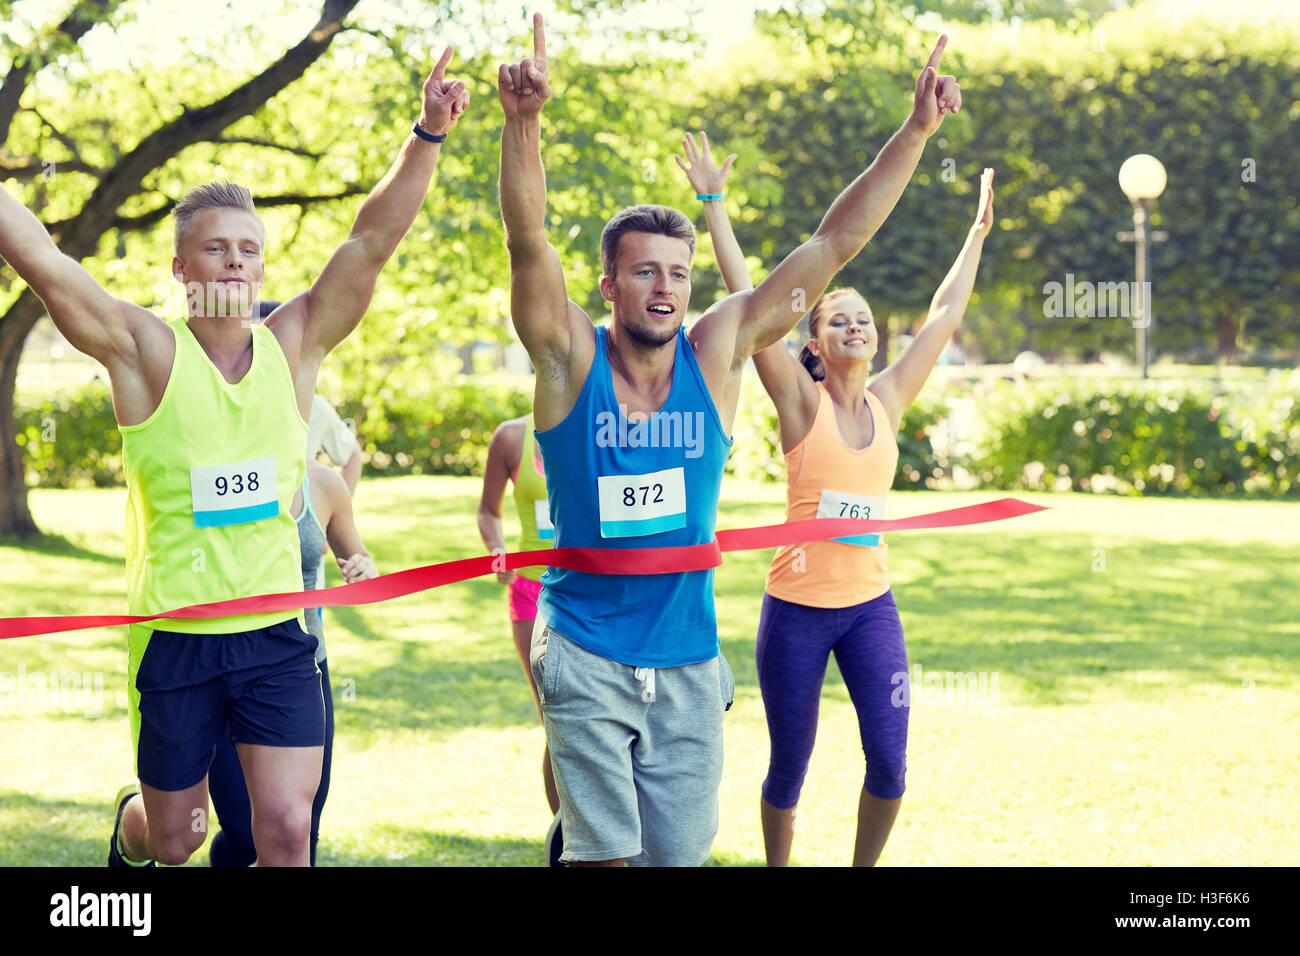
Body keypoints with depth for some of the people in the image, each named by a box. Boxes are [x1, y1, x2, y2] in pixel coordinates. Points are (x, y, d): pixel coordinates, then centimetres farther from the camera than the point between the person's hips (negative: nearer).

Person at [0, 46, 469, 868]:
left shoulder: (294, 345, 1)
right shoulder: (146, 352, -7)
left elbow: (374, 240, -6)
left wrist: (427, 136, -18)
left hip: (277, 632, 2)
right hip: (174, 637, -2)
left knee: (287, 830, -6)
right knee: (177, 838, 14)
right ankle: (131, 827, 50)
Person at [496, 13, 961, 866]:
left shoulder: (716, 354, -2)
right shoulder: (571, 359, -8)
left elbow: (834, 246, -4)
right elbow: (528, 241, -24)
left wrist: (916, 133, -11)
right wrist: (524, 121, -40)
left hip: (689, 657, 3)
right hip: (586, 651, -3)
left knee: (678, 852, 7)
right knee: (604, 852, -8)